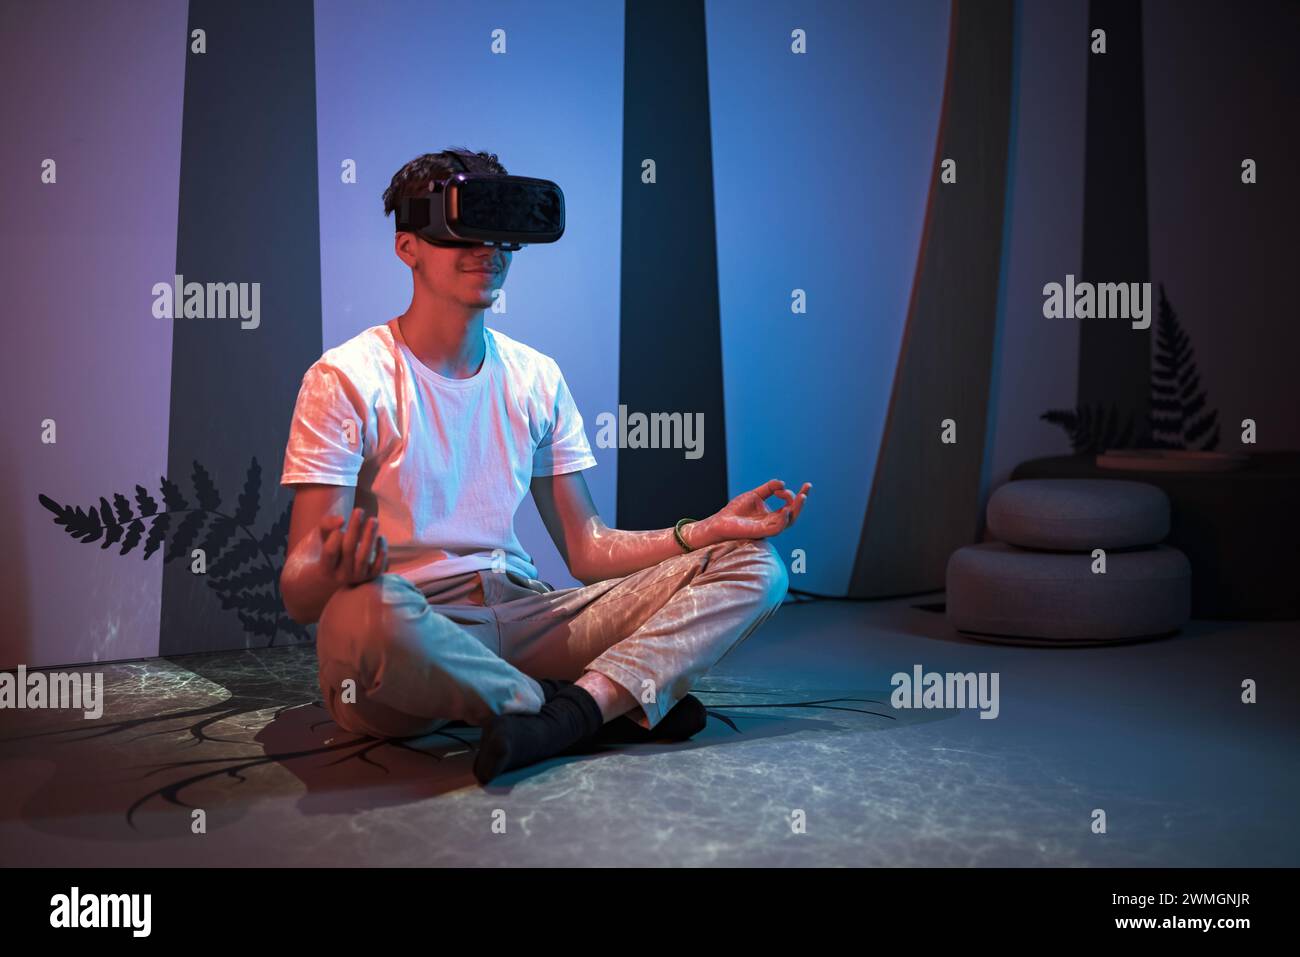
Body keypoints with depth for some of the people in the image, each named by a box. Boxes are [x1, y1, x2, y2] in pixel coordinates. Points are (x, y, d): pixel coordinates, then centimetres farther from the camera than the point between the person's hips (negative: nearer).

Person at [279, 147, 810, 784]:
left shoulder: (537, 378, 12)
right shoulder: (347, 379, -4)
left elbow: (587, 551, 10)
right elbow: (299, 594, -10)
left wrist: (707, 531, -6)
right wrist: (332, 573, -36)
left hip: (521, 613, 5)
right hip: (407, 636, -5)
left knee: (752, 565, -6)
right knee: (368, 611, -42)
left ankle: (565, 713, -29)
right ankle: (618, 705, -18)